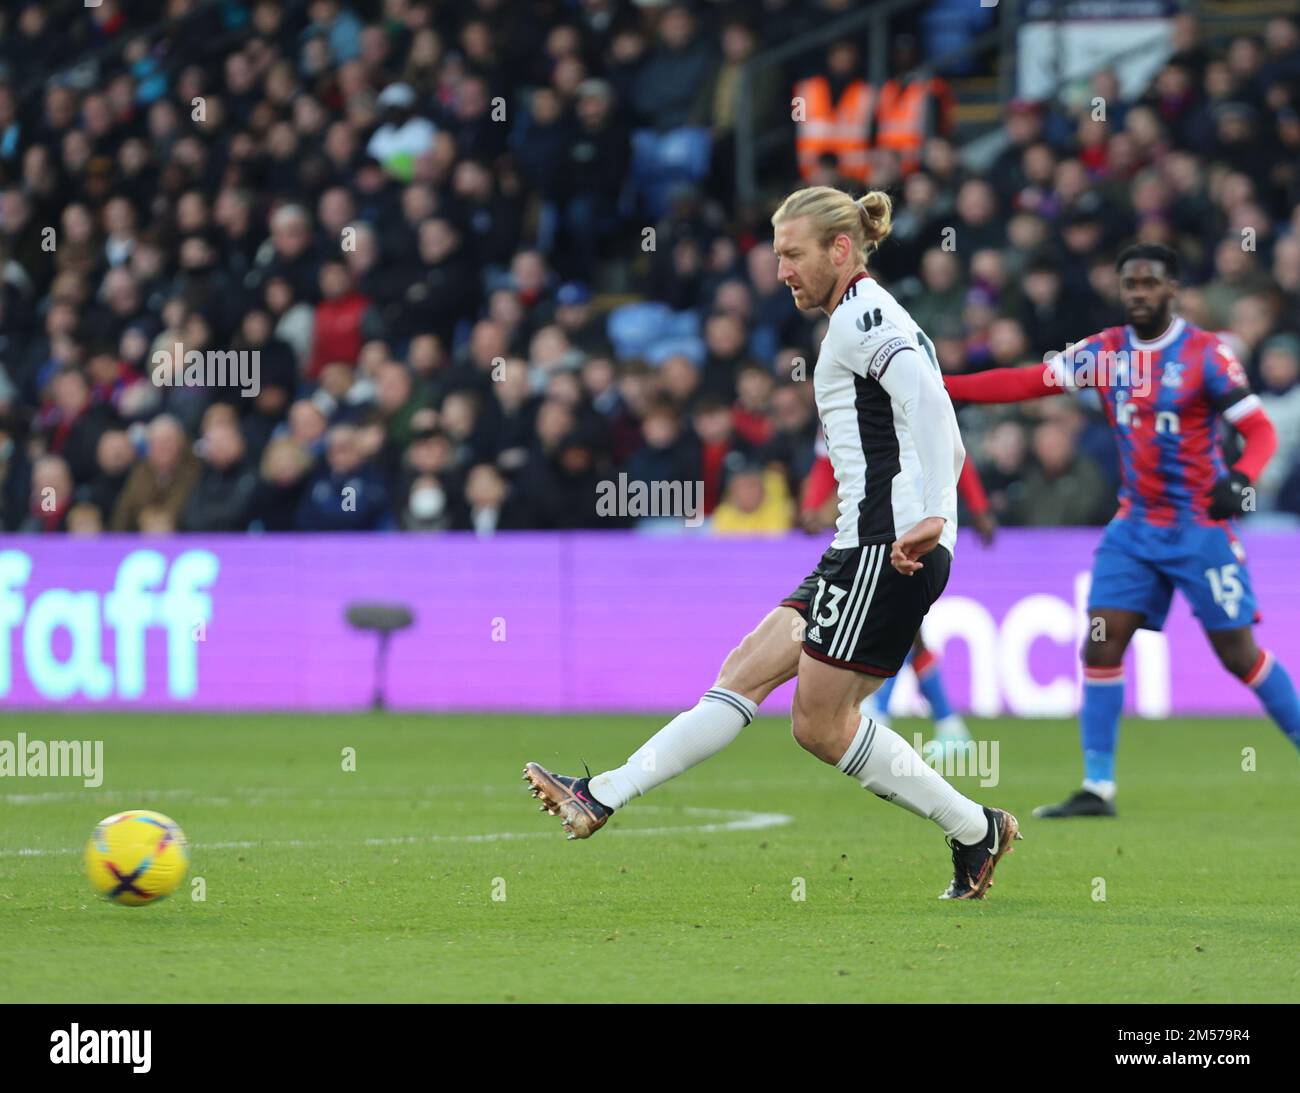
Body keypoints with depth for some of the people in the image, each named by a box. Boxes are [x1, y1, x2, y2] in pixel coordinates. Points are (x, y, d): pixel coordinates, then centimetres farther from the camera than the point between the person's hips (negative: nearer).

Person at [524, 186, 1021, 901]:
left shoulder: (860, 317, -8)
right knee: (746, 673, 7)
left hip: (884, 550, -10)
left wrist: (928, 518, -31)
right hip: (864, 551, 10)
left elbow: (926, 396, -26)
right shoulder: (872, 320, 23)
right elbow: (946, 444, 26)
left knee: (820, 723, -7)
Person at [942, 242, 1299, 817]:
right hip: (1136, 527, 4)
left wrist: (1241, 477, -34)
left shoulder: (1206, 354, -11)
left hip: (1201, 527, -4)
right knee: (1101, 643, -5)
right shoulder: (1105, 351, 2)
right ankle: (1097, 788, -2)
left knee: (1239, 654, -3)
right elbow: (1023, 383, 0)